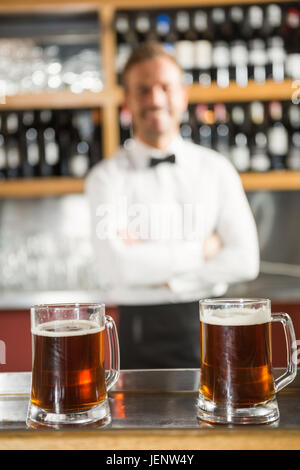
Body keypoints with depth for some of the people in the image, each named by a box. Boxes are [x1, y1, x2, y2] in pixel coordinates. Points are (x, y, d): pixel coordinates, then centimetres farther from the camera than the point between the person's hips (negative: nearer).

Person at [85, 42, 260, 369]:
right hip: (142, 341, -2)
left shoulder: (216, 169, 5)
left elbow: (245, 260, -4)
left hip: (211, 329, 3)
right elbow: (116, 268, -16)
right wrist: (201, 249, -10)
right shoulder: (107, 177, -4)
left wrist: (157, 270, -11)